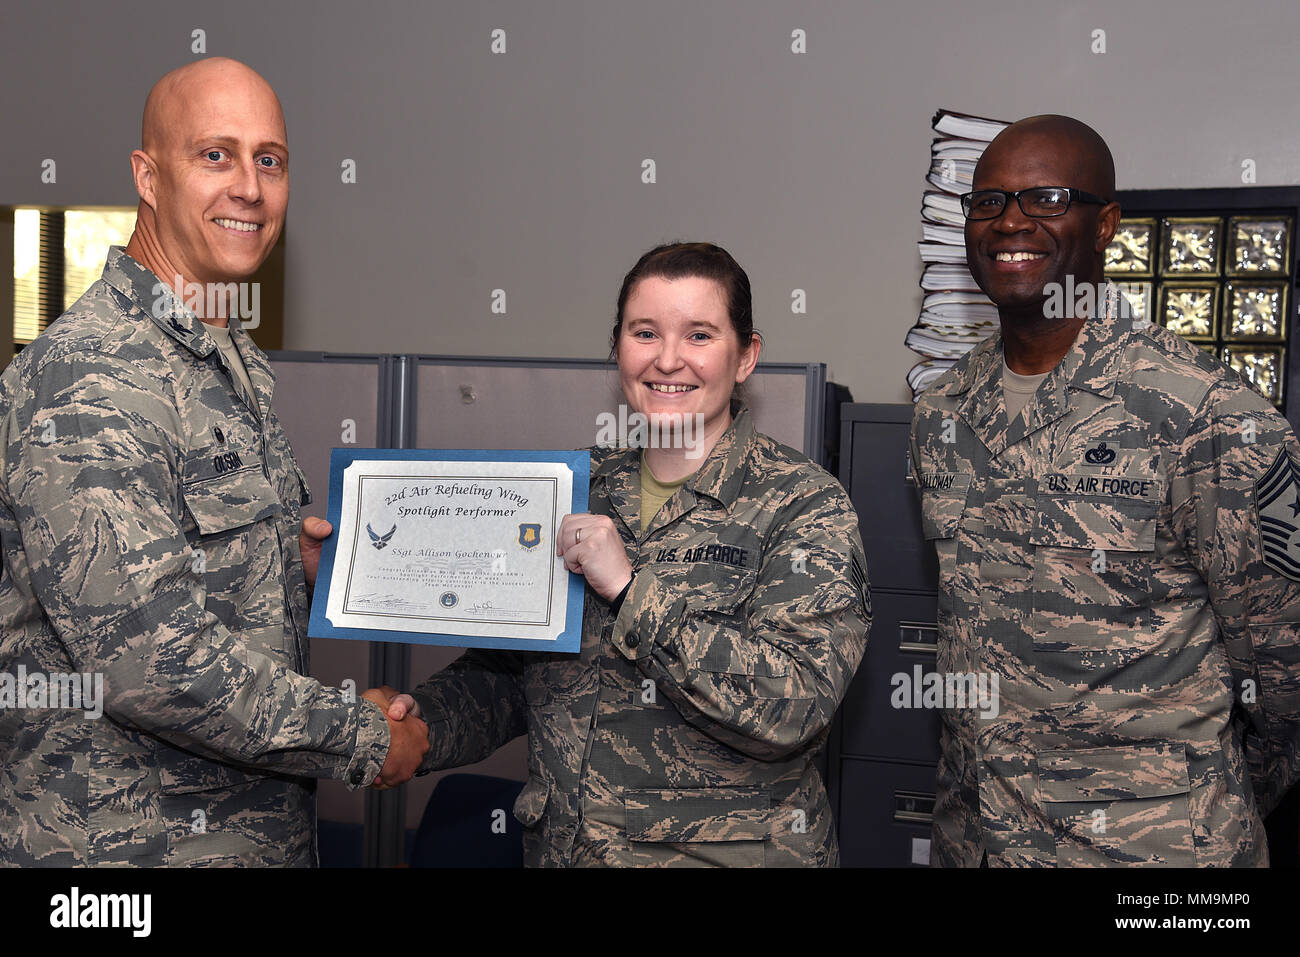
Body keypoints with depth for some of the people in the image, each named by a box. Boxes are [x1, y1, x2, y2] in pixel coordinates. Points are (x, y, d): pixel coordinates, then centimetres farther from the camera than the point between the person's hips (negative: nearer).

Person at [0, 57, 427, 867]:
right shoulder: (82, 378, -21)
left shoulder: (235, 361, 8)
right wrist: (362, 740, -18)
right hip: (123, 837, -8)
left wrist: (296, 560, 0)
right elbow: (147, 658, -27)